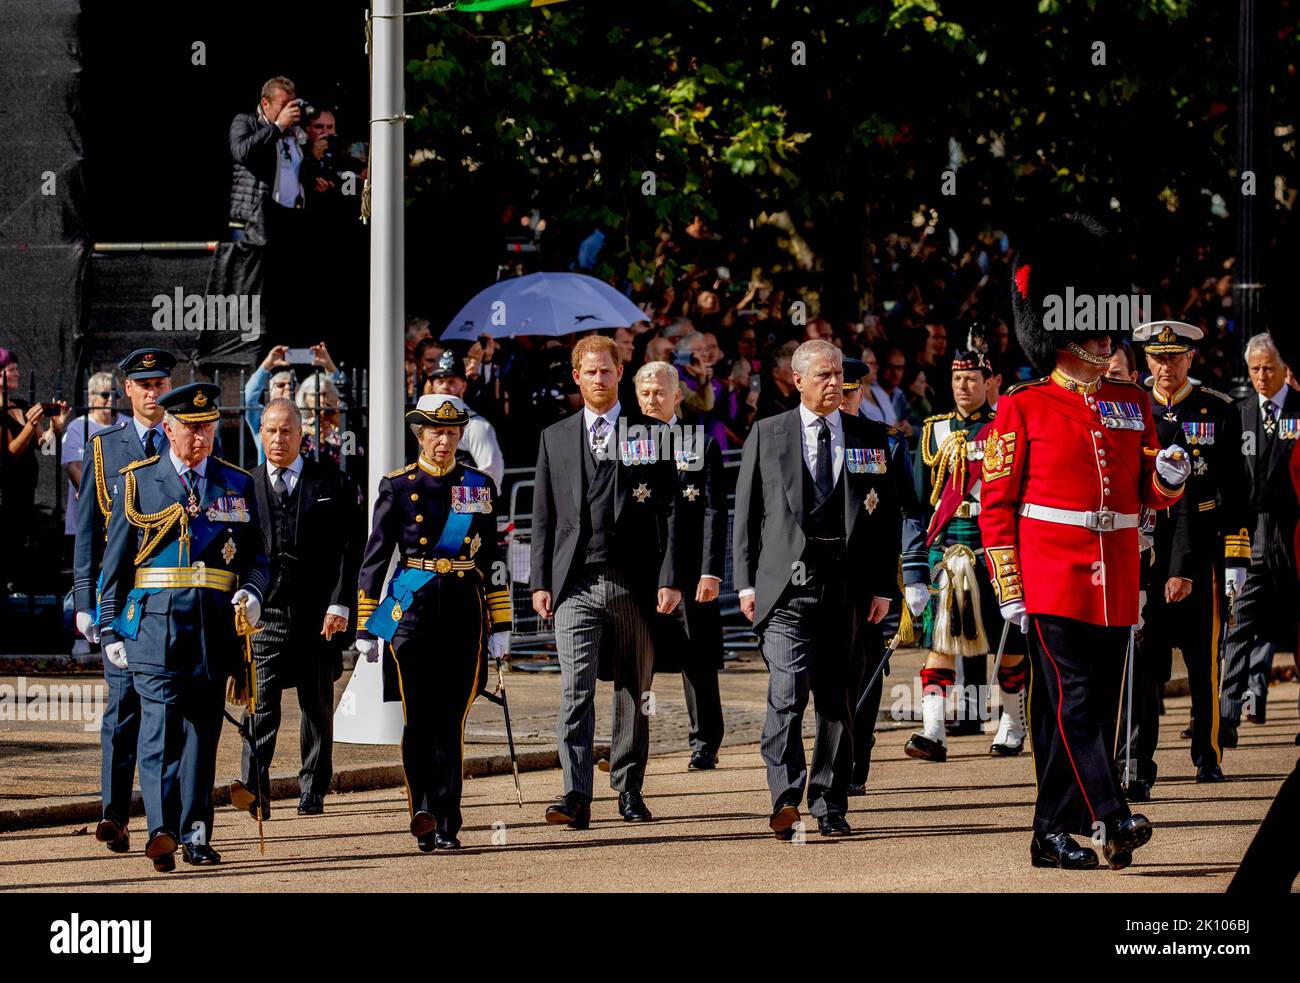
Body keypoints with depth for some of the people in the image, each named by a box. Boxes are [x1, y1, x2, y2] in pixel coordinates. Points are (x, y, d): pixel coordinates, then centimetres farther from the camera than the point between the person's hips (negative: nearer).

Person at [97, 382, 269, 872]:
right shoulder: (139, 482, 7)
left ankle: (195, 835, 11)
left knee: (202, 730, 5)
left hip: (215, 626, 3)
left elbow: (255, 555, 16)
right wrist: (110, 631, 3)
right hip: (156, 624, -3)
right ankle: (162, 831, -24)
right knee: (160, 725, -15)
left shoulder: (237, 485, 12)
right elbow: (114, 563, 8)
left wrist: (252, 593, -6)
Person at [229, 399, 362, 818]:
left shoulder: (329, 483, 5)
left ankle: (312, 791, 18)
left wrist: (340, 604, -8)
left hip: (317, 614, 0)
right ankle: (255, 790, -22)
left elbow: (349, 547, 1)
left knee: (317, 706, 9)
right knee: (261, 702, -13)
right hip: (264, 613, 0)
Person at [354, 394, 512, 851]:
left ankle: (446, 826, 4)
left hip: (464, 610, 2)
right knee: (419, 718, -11)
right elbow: (374, 558, 5)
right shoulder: (397, 486, 4)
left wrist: (500, 625, 8)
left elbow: (493, 560, 12)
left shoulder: (480, 485, 10)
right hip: (412, 609, -2)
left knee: (451, 722, 2)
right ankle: (423, 809, -13)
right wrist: (366, 627, 2)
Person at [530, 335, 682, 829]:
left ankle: (629, 789, 19)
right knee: (575, 690, -12)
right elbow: (543, 515, 12)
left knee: (633, 693, 7)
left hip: (635, 584, 0)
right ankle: (576, 795, -20)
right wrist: (540, 582, 3)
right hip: (575, 585, 0)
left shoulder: (651, 435, 6)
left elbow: (668, 509, 2)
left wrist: (670, 578, -6)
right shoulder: (554, 438, 12)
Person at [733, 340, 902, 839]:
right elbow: (747, 512, 8)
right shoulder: (766, 434, 8)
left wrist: (883, 585, 5)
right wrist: (746, 581, 0)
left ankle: (830, 807, 13)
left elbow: (889, 514, 12)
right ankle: (786, 799, -20)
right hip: (787, 581, -2)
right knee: (788, 691, -16)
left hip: (847, 583, 2)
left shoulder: (870, 437, 11)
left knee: (837, 698, 6)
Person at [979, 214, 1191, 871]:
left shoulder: (1131, 404, 13)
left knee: (1095, 708, 6)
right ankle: (1109, 820, -23)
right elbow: (996, 505, -2)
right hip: (1053, 585, -5)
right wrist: (1009, 591, -9)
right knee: (1072, 702, -14)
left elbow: (1149, 494, 18)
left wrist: (1169, 477, -6)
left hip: (1115, 587, 6)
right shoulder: (1023, 408, -1)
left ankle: (1054, 834, 12)